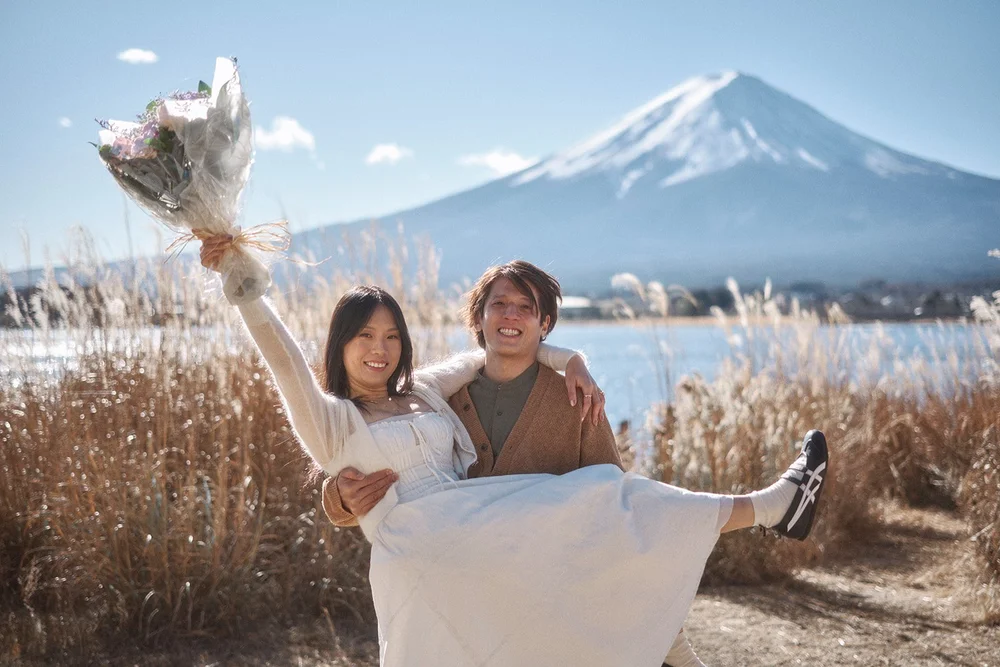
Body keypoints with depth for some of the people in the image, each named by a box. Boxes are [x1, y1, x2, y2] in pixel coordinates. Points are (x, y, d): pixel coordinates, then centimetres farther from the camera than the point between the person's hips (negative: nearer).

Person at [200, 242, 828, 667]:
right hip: (421, 547, -7)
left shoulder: (423, 392, 24)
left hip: (478, 537, 7)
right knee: (596, 503, -12)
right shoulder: (330, 420, 8)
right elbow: (282, 355, -6)